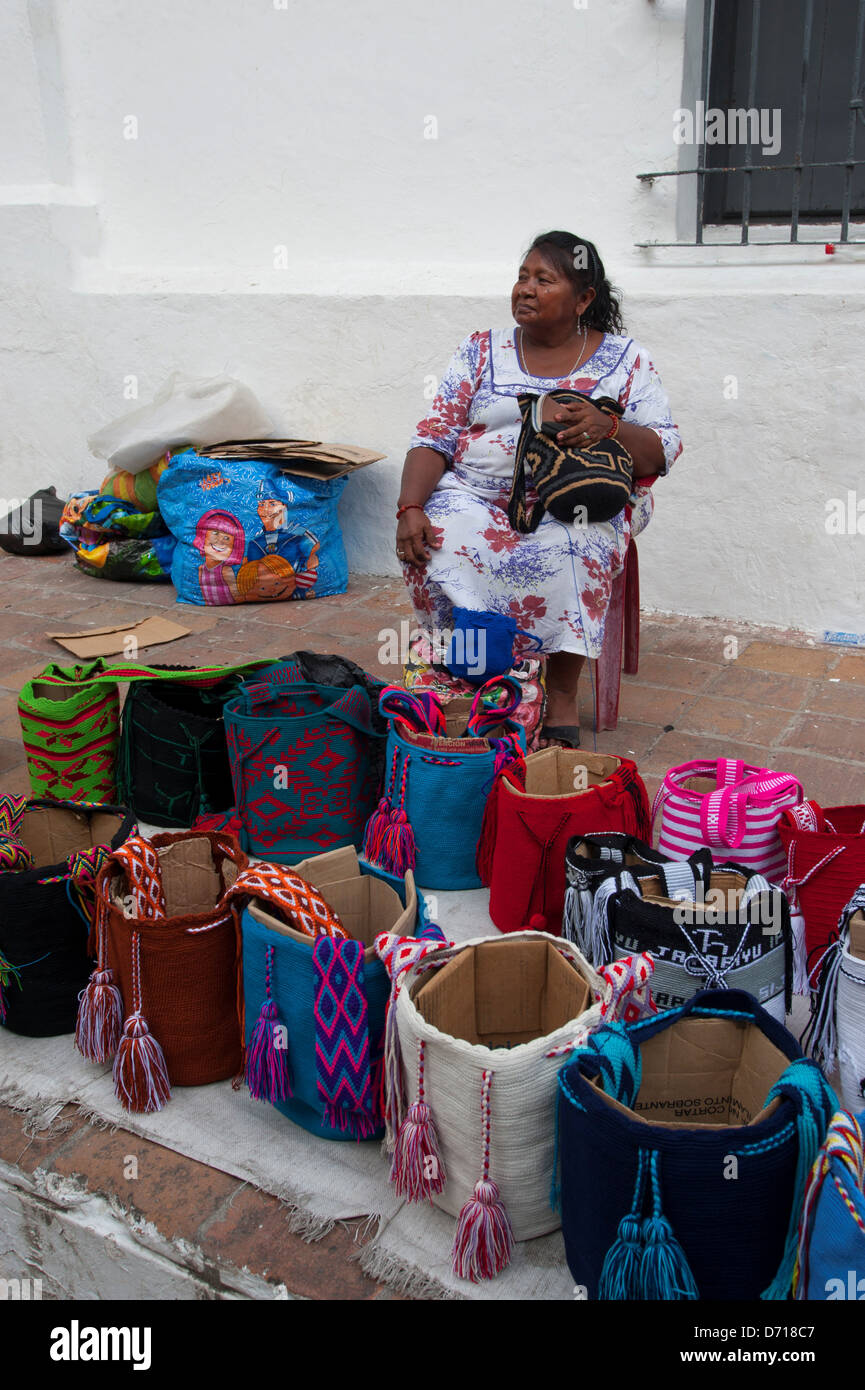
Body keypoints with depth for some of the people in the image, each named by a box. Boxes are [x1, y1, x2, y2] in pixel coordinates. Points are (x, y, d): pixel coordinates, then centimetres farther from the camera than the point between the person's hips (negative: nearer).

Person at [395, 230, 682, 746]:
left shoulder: (627, 360, 7)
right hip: (476, 496, 2)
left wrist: (609, 428, -21)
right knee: (437, 543, -30)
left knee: (566, 551, -36)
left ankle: (561, 696, -24)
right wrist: (410, 507, -14)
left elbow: (663, 451, 0)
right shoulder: (481, 351, 12)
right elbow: (435, 437, 4)